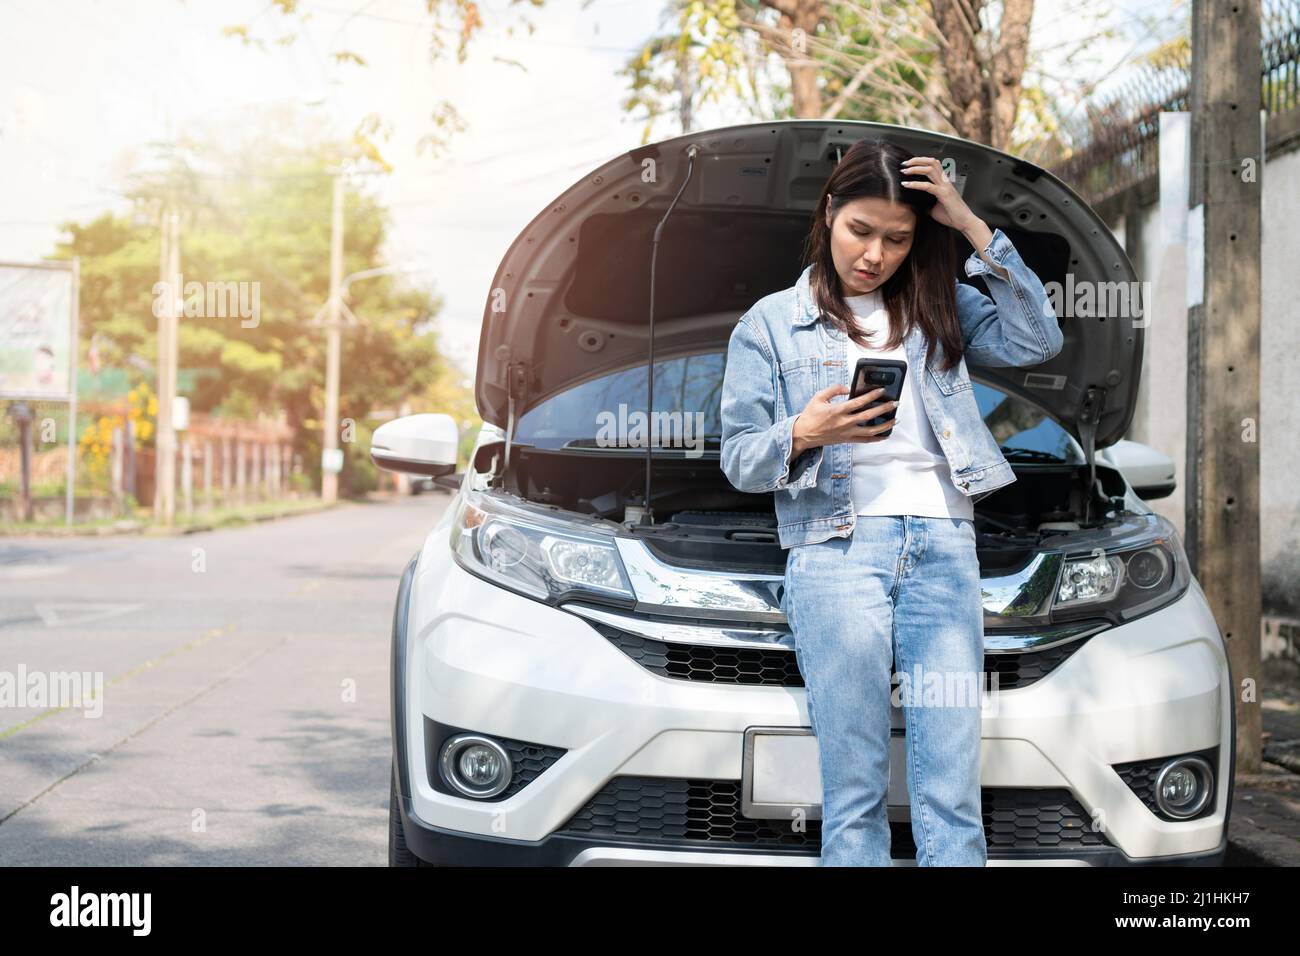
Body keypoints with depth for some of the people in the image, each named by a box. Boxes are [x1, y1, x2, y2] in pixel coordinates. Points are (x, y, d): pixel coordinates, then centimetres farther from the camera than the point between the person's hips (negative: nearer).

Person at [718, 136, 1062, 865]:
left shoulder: (936, 309, 17)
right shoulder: (771, 324, 11)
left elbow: (1037, 342, 3)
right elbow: (738, 459, 7)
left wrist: (974, 228, 1)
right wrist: (804, 434, -14)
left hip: (945, 549, 2)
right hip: (837, 553, -2)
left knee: (954, 792, -2)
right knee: (855, 790, -3)